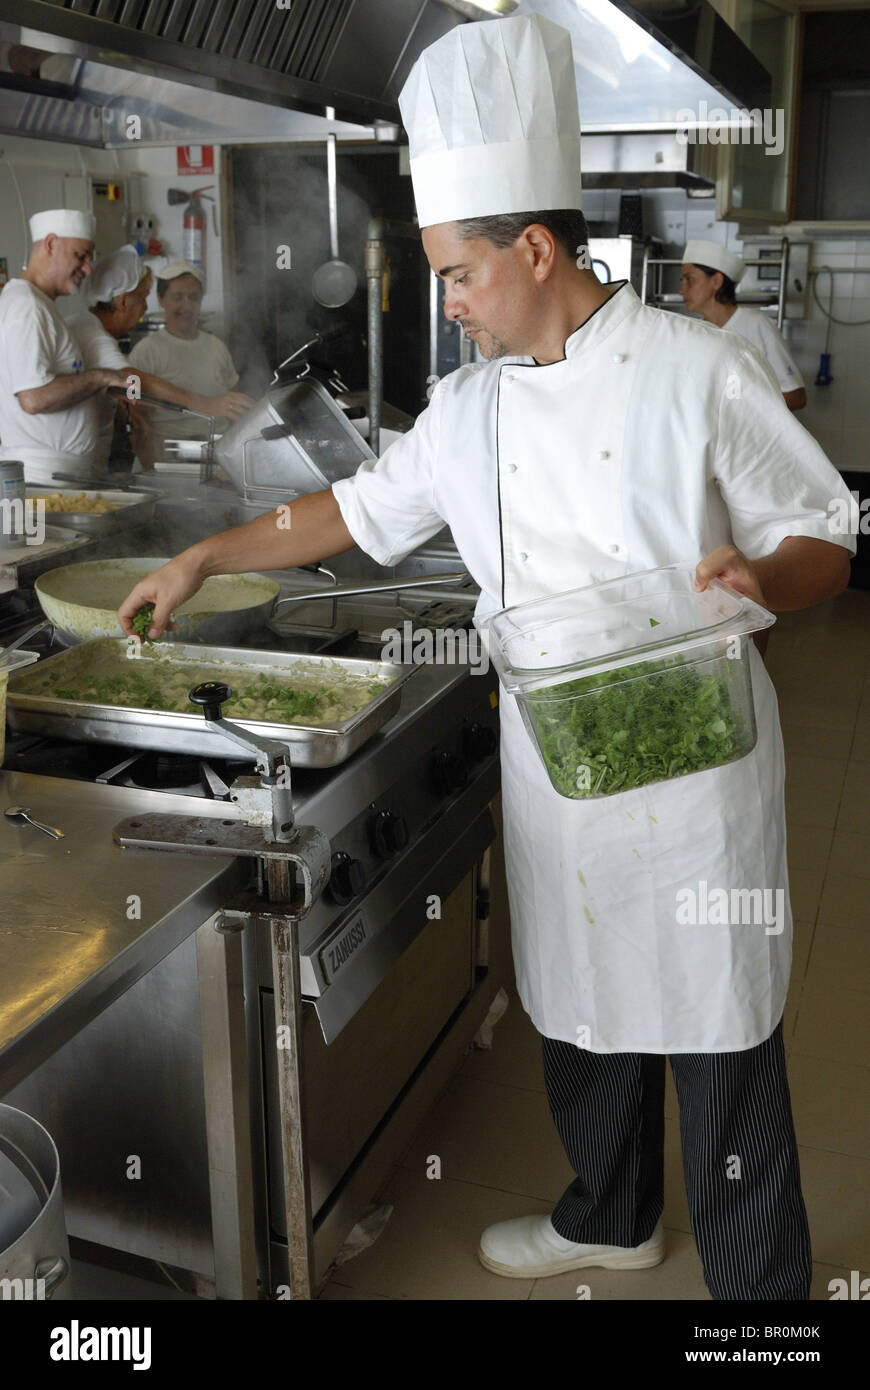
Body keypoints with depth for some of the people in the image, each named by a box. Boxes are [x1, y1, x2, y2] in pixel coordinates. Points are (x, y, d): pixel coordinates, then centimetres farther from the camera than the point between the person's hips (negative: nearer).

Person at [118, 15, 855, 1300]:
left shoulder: (696, 370, -10)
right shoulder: (471, 409, 7)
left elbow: (824, 541, -6)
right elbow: (362, 509, 17)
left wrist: (763, 578, -27)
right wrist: (204, 559, 15)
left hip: (691, 760, -5)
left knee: (719, 1036, 5)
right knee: (580, 1004, 19)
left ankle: (760, 1285, 27)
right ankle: (611, 1220, 44)